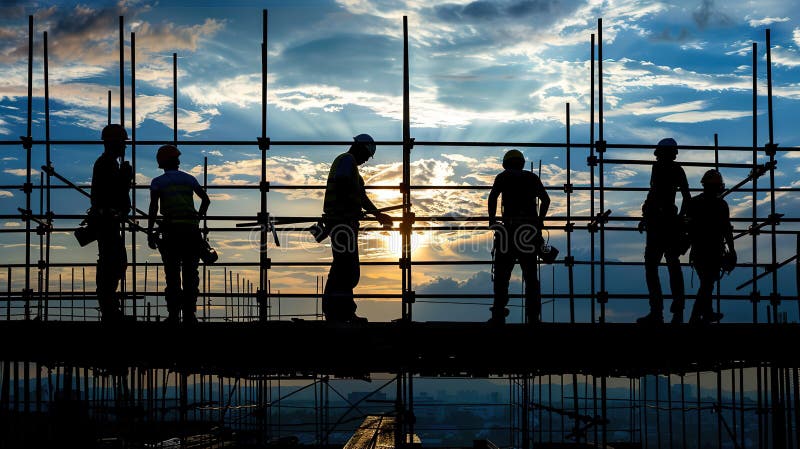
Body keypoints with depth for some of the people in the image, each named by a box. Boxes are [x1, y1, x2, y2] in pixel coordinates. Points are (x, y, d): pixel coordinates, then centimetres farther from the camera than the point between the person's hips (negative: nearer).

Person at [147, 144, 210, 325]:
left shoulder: (158, 182, 6)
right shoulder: (189, 179, 15)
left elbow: (153, 208, -5)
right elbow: (206, 199, 18)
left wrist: (149, 233, -4)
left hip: (172, 230, -2)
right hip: (192, 230, 2)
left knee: (172, 275, 1)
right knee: (190, 274, 7)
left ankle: (173, 316, -2)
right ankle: (189, 315, 6)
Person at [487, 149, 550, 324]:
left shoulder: (503, 176, 8)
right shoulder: (532, 177, 19)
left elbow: (493, 196, -7)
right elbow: (546, 199, 18)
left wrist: (492, 219, 2)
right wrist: (540, 220, 28)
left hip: (510, 226, -3)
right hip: (531, 228, 3)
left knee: (502, 273, 0)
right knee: (530, 273, 9)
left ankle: (499, 315, -6)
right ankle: (533, 315, 5)